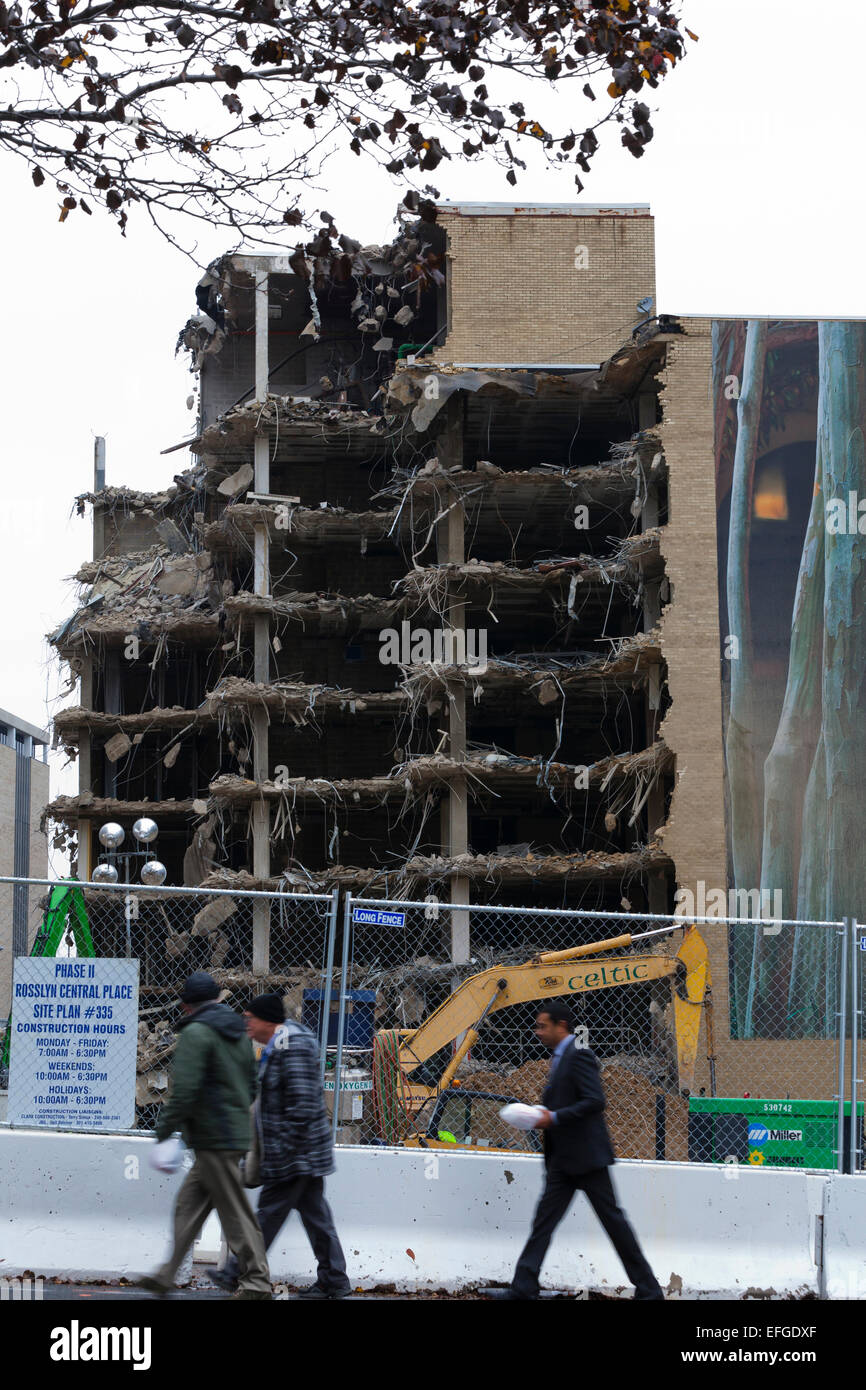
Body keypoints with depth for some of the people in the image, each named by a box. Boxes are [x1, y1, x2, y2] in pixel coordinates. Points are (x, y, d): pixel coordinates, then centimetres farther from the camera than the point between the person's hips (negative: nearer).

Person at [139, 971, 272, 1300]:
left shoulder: (196, 1033, -12)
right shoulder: (237, 1032, 15)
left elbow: (185, 1089, -20)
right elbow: (251, 1084, 21)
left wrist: (165, 1128, -14)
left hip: (213, 1138, -9)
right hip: (235, 1134, 9)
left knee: (235, 1213, -5)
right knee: (188, 1205, 12)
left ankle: (256, 1281, -3)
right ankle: (166, 1275, 15)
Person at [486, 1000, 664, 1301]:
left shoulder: (579, 1055, -13)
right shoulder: (560, 1057, 17)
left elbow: (595, 1101, -22)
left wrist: (554, 1118, -20)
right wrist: (542, 1113, 6)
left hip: (587, 1154, -10)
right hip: (563, 1158, 10)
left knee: (612, 1218, -3)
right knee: (544, 1220, 3)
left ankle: (648, 1289, 5)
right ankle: (523, 1288, 1)